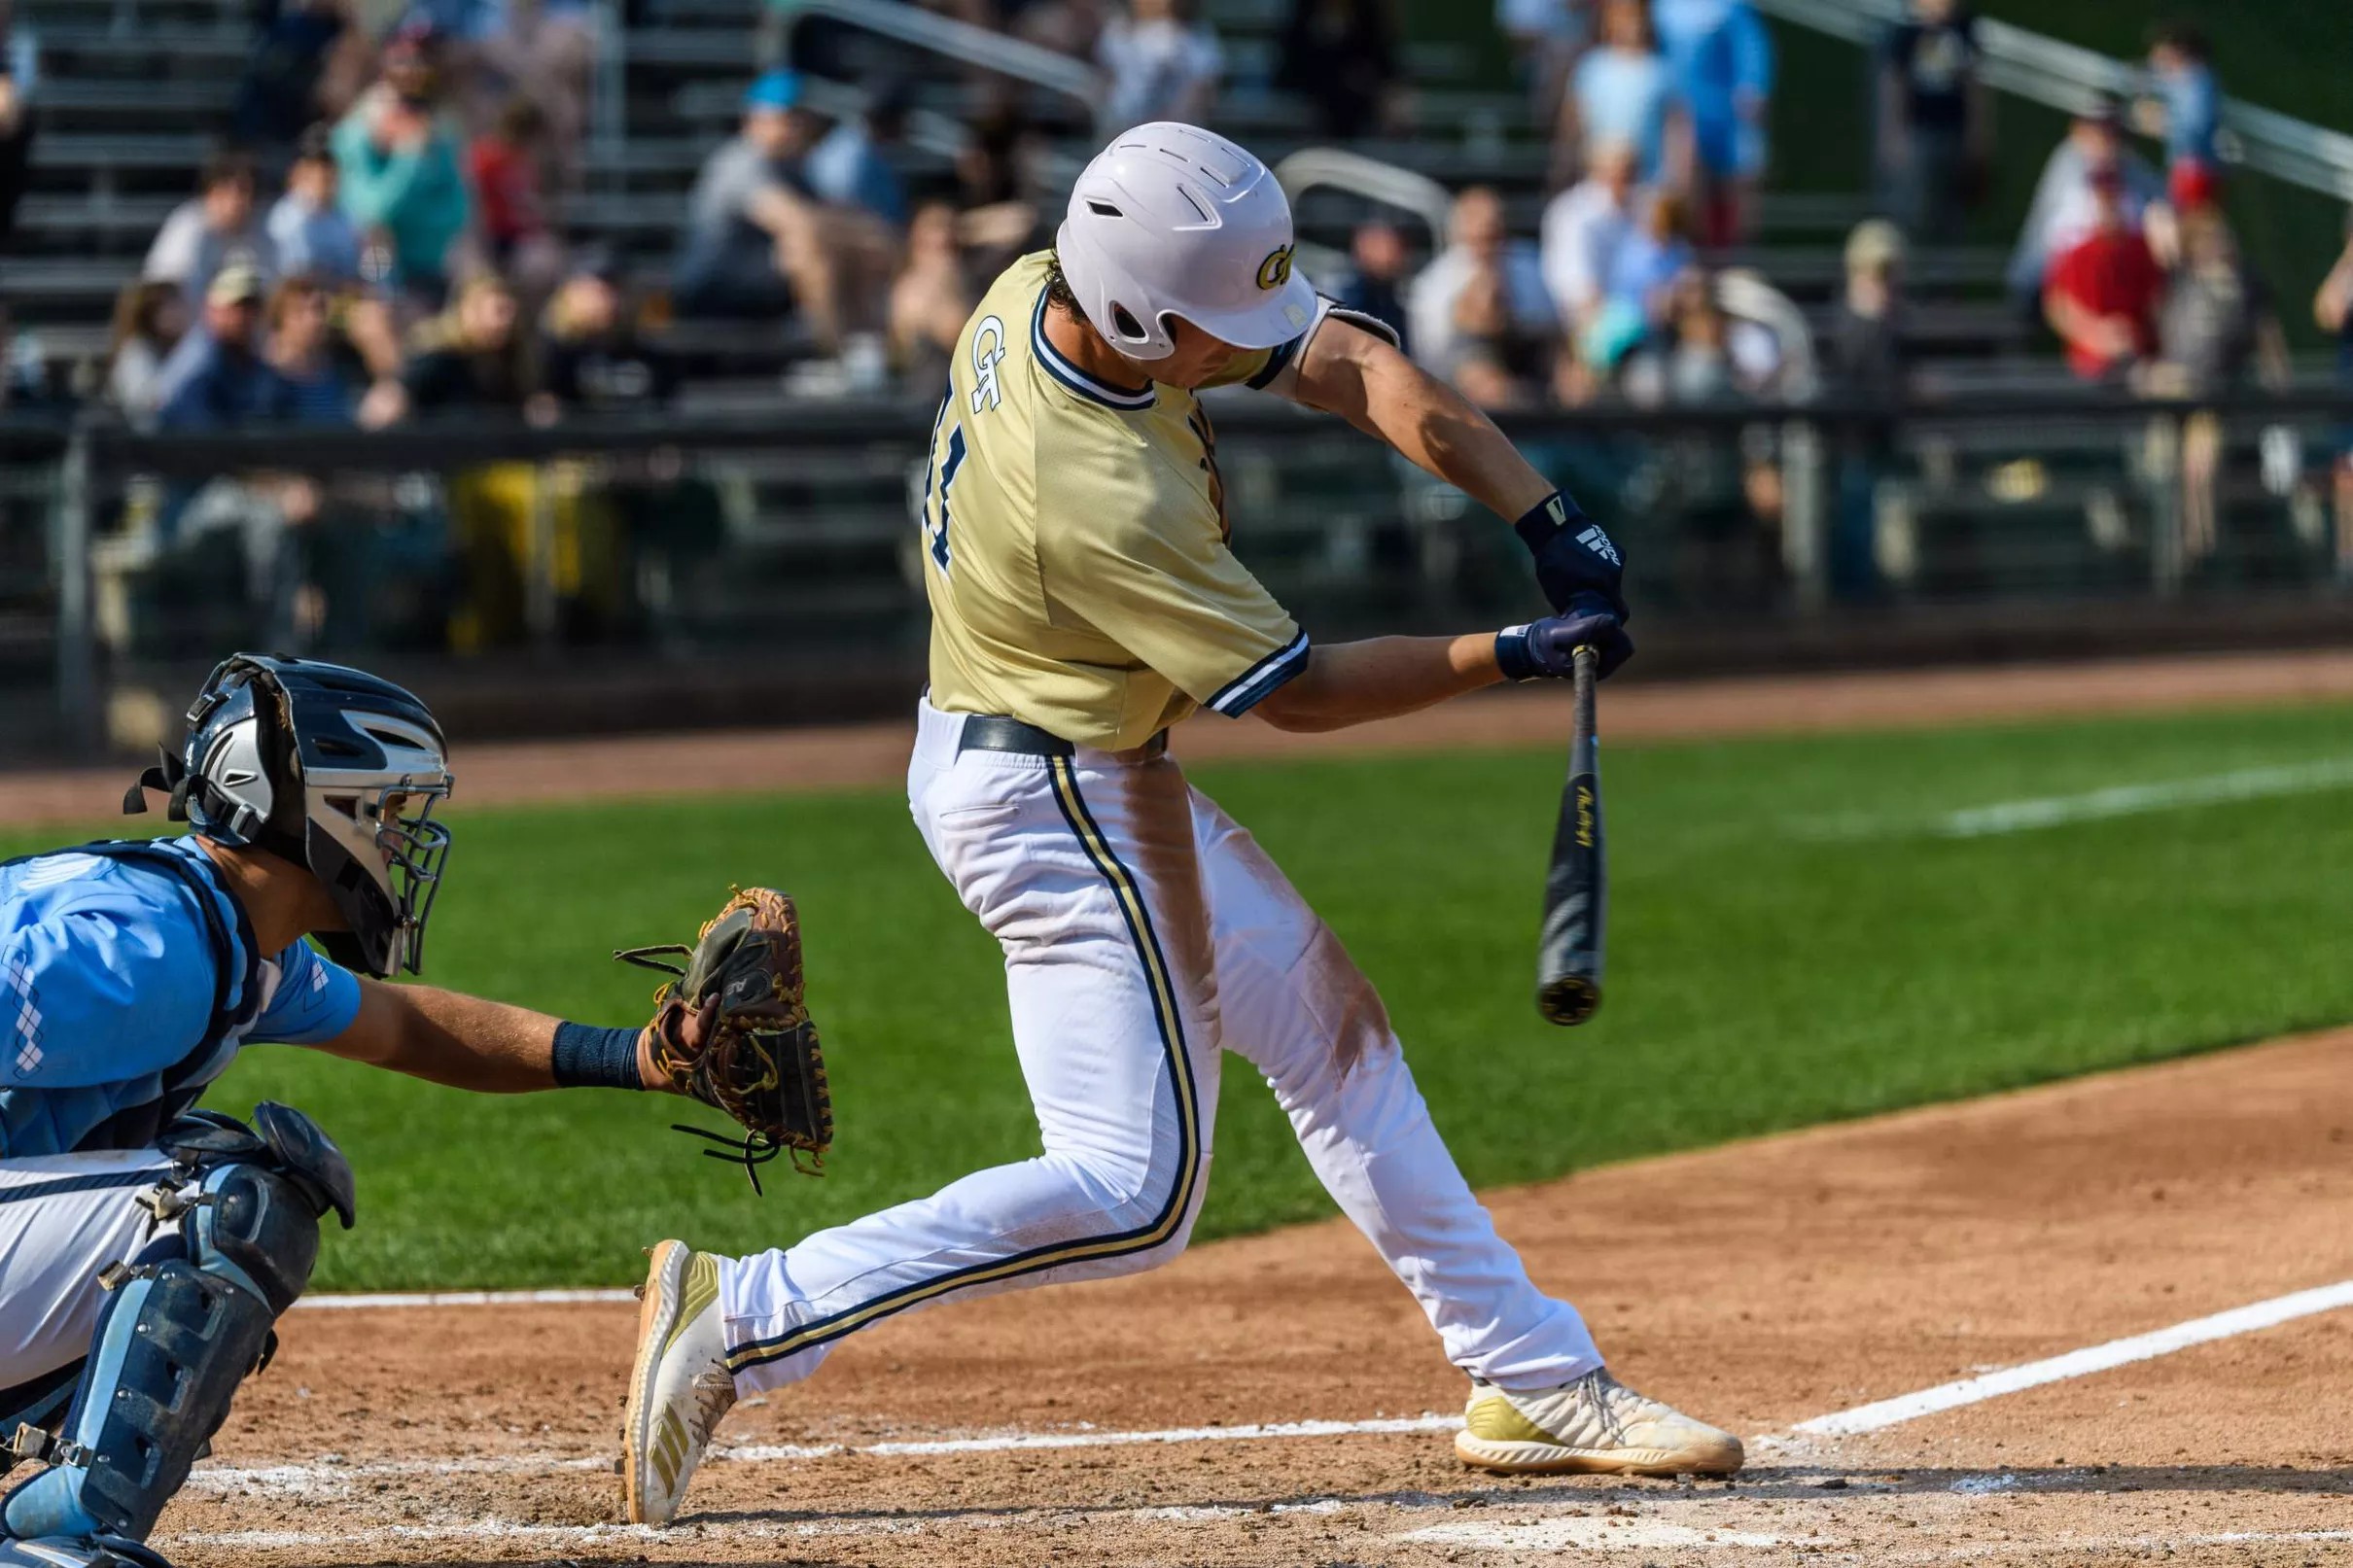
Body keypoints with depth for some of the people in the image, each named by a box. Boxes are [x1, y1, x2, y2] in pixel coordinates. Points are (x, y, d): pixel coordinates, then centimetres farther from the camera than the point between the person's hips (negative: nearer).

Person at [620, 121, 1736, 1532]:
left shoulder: (1037, 292, -10)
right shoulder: (1104, 499, -33)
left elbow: (1353, 365, -6)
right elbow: (1294, 691, -20)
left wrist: (1550, 522, -12)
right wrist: (1513, 657, -11)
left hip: (1098, 776, 10)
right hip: (1052, 801, -10)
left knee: (1331, 1030, 17)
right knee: (1130, 1195, -11)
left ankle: (1534, 1380, 26)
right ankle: (743, 1322, -11)